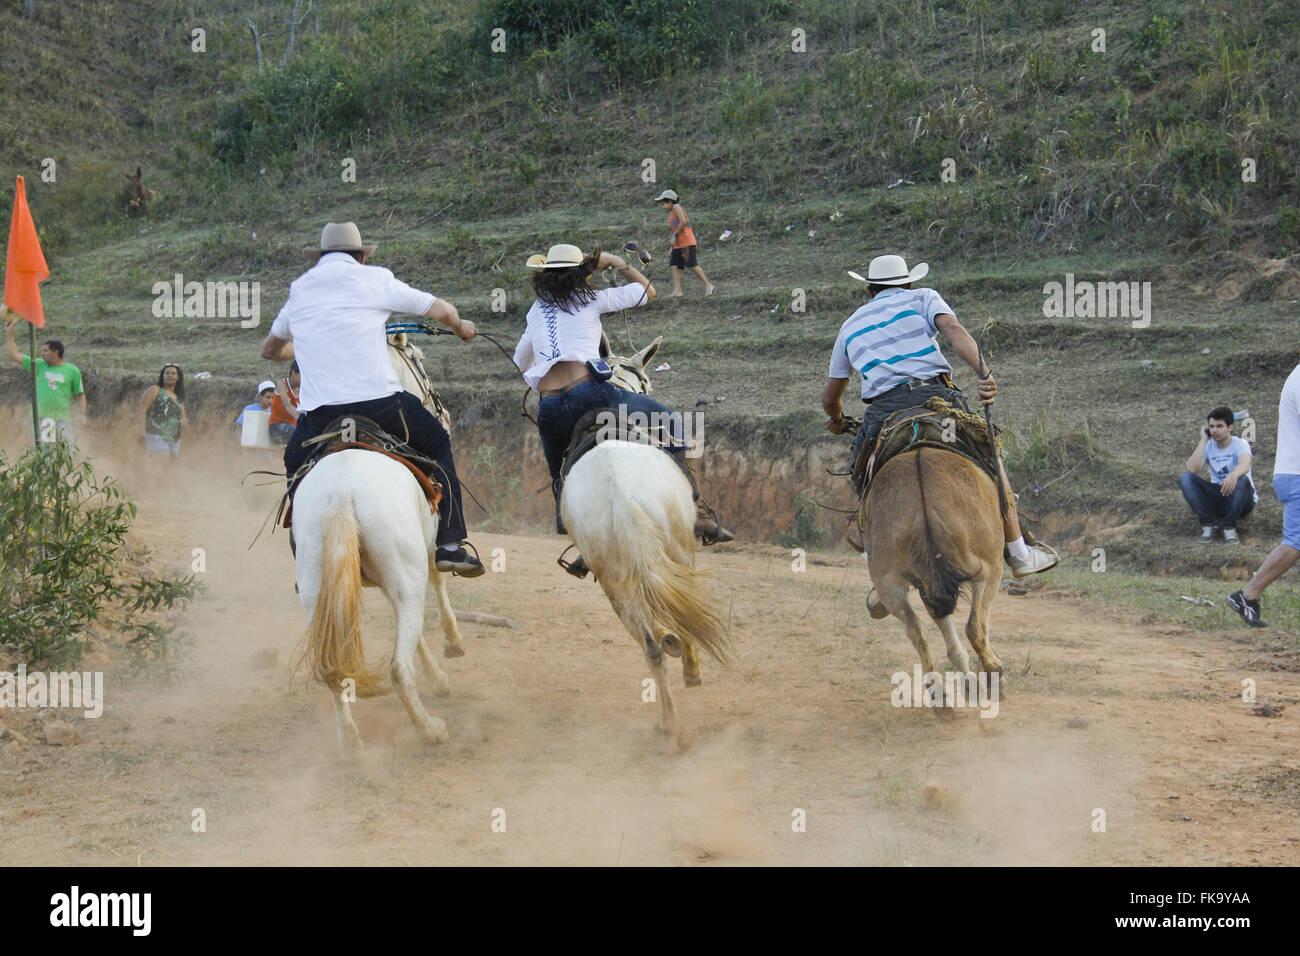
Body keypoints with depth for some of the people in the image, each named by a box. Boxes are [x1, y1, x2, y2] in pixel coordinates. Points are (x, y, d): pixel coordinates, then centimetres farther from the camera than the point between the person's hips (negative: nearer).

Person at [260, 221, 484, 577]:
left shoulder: (300, 290, 19)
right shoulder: (374, 279, 7)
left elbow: (270, 350, 35)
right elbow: (440, 310, 9)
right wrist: (461, 327, 32)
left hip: (318, 413, 3)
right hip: (379, 401, -3)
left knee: (294, 462, 31)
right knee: (437, 444, 22)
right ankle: (450, 544, 14)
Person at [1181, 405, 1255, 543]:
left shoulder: (1240, 444, -6)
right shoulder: (1208, 447, 5)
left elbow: (1245, 465, -31)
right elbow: (1191, 469, -14)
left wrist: (1234, 475, -55)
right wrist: (1203, 440, -10)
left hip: (1240, 500, -3)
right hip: (1217, 498, 3)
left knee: (1242, 480, -37)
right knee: (1186, 478, -19)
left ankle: (1229, 527, -29)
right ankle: (1208, 524, -25)